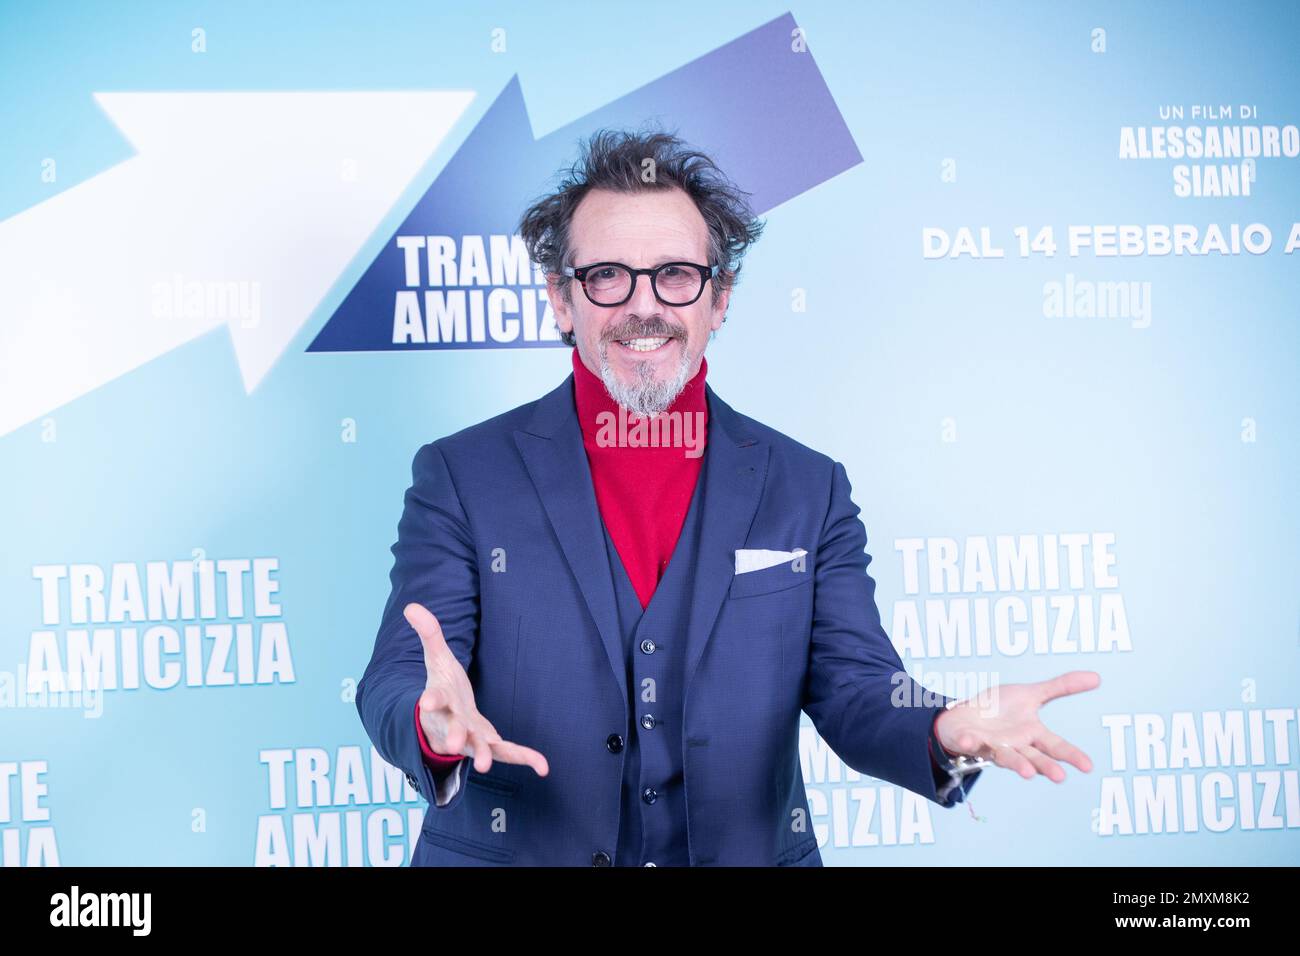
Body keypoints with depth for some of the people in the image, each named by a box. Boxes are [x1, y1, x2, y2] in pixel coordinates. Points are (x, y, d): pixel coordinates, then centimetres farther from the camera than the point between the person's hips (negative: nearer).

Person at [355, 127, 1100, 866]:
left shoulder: (808, 491, -1)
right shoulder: (460, 478, -6)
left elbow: (853, 690, -6)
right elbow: (395, 680, -12)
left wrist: (948, 731, -27)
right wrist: (437, 726, -35)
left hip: (752, 853, 2)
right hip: (515, 853, -1)